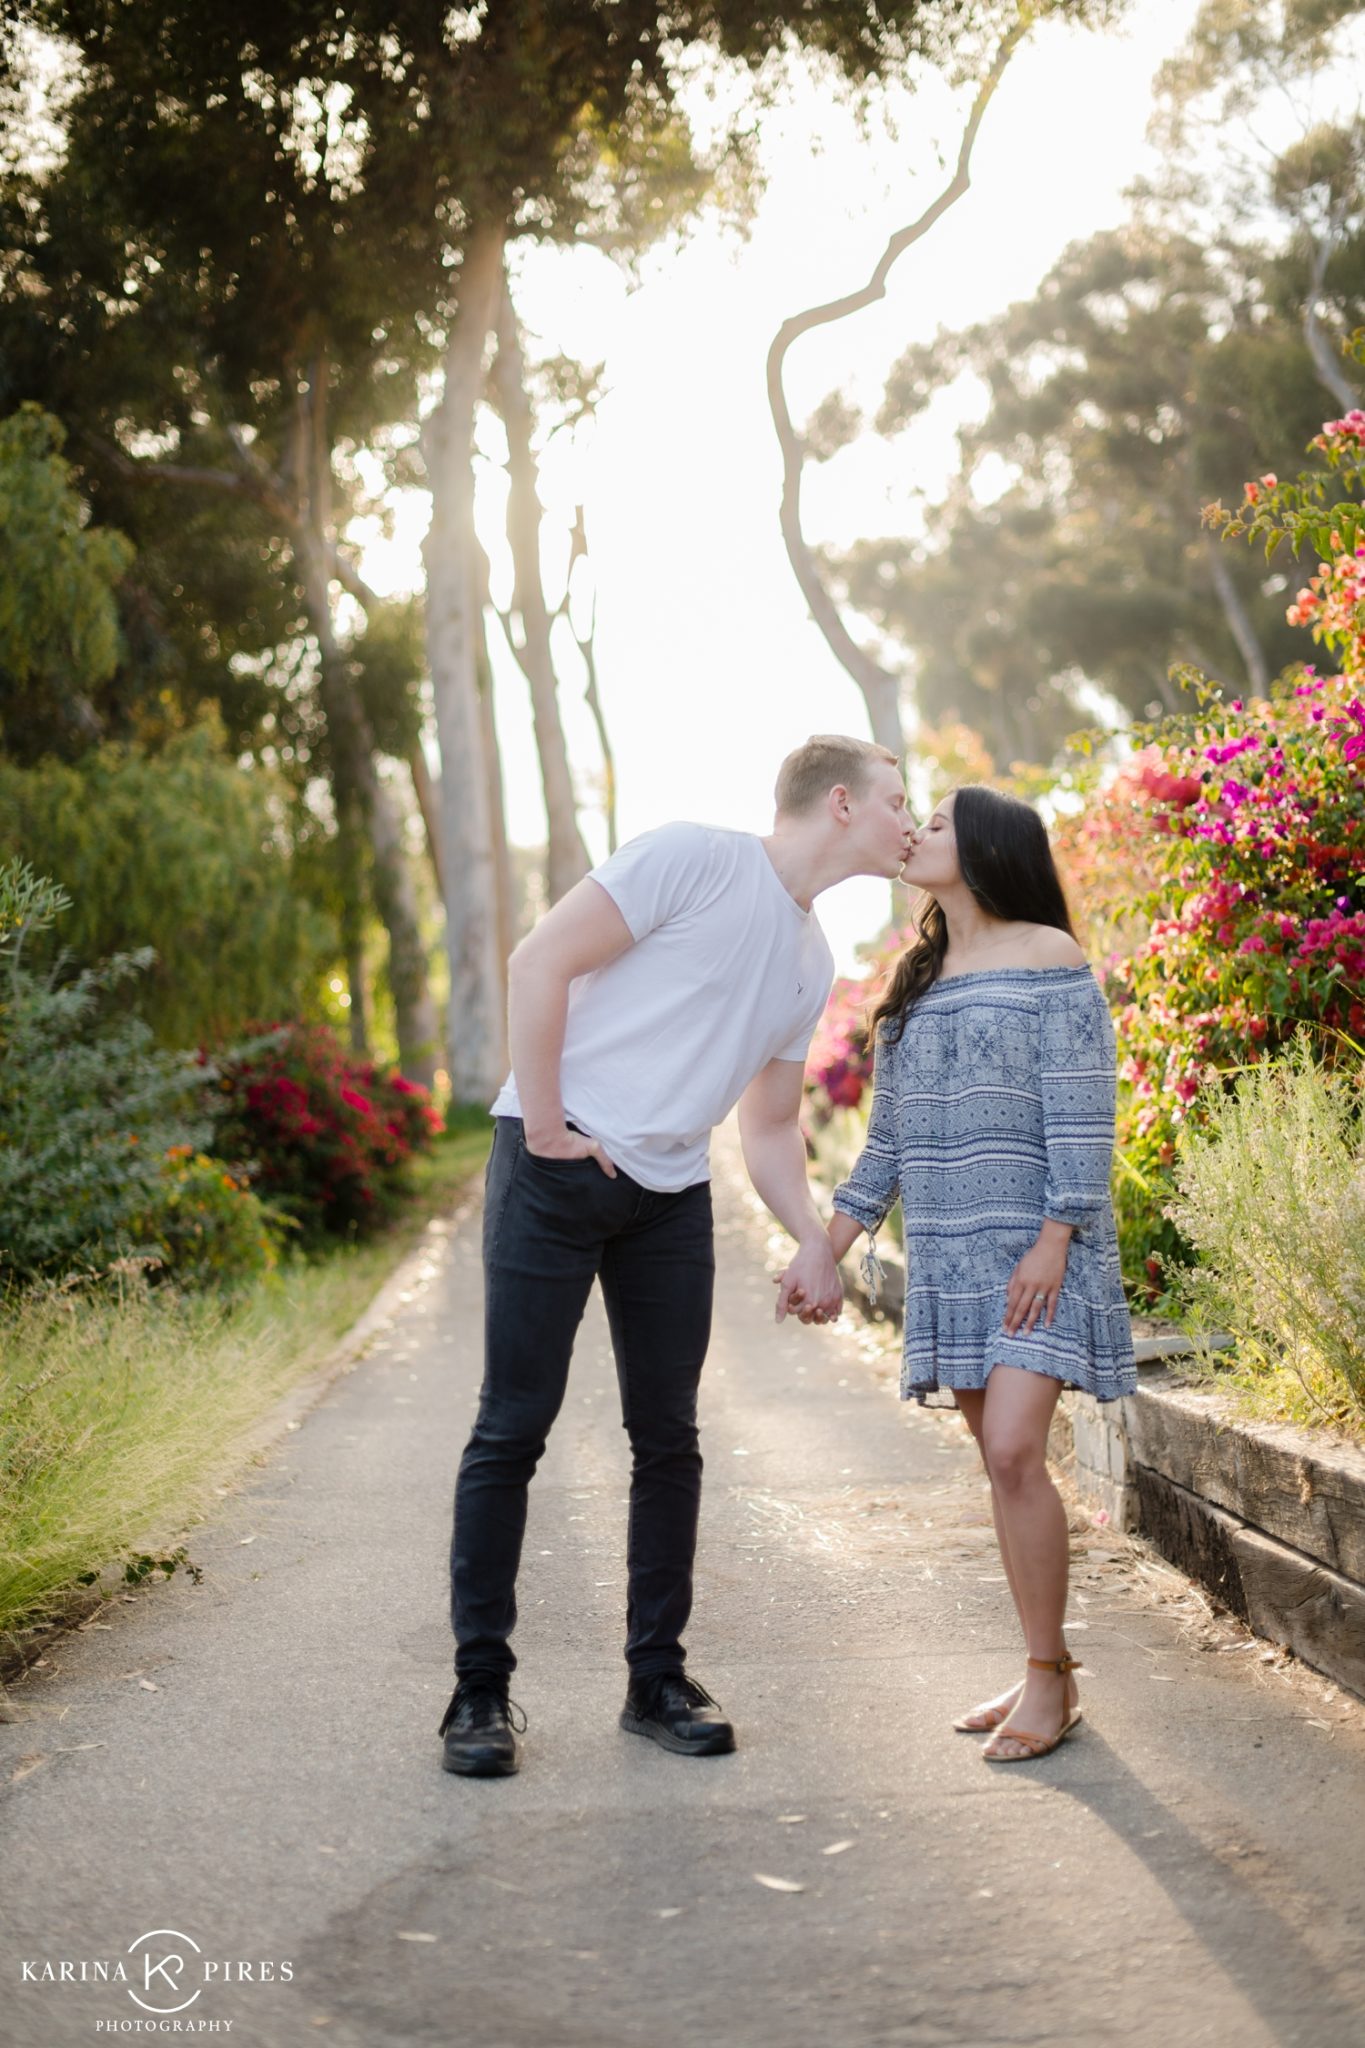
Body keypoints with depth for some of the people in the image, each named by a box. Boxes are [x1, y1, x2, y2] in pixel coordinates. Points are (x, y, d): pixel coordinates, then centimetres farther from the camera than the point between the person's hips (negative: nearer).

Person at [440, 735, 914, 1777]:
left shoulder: (814, 964, 15)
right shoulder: (695, 859, -10)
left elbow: (770, 1123, 20)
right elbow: (543, 961, -14)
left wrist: (817, 1242, 4)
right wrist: (546, 1126, -15)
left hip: (672, 1196, 8)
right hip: (558, 1170, -7)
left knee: (669, 1437, 7)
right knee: (515, 1426, -5)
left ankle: (659, 1678, 19)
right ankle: (480, 1688, 4)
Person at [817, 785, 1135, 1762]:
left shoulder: (1049, 960, -3)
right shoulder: (916, 983, 17)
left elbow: (1082, 1115, -9)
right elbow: (889, 1138, 19)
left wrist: (1053, 1242, -17)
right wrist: (830, 1249, 13)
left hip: (1035, 1252, -6)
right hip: (950, 1257, 6)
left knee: (1013, 1452, -16)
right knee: (1001, 1462, 7)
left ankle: (1049, 1677, -4)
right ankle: (1048, 1669, 15)